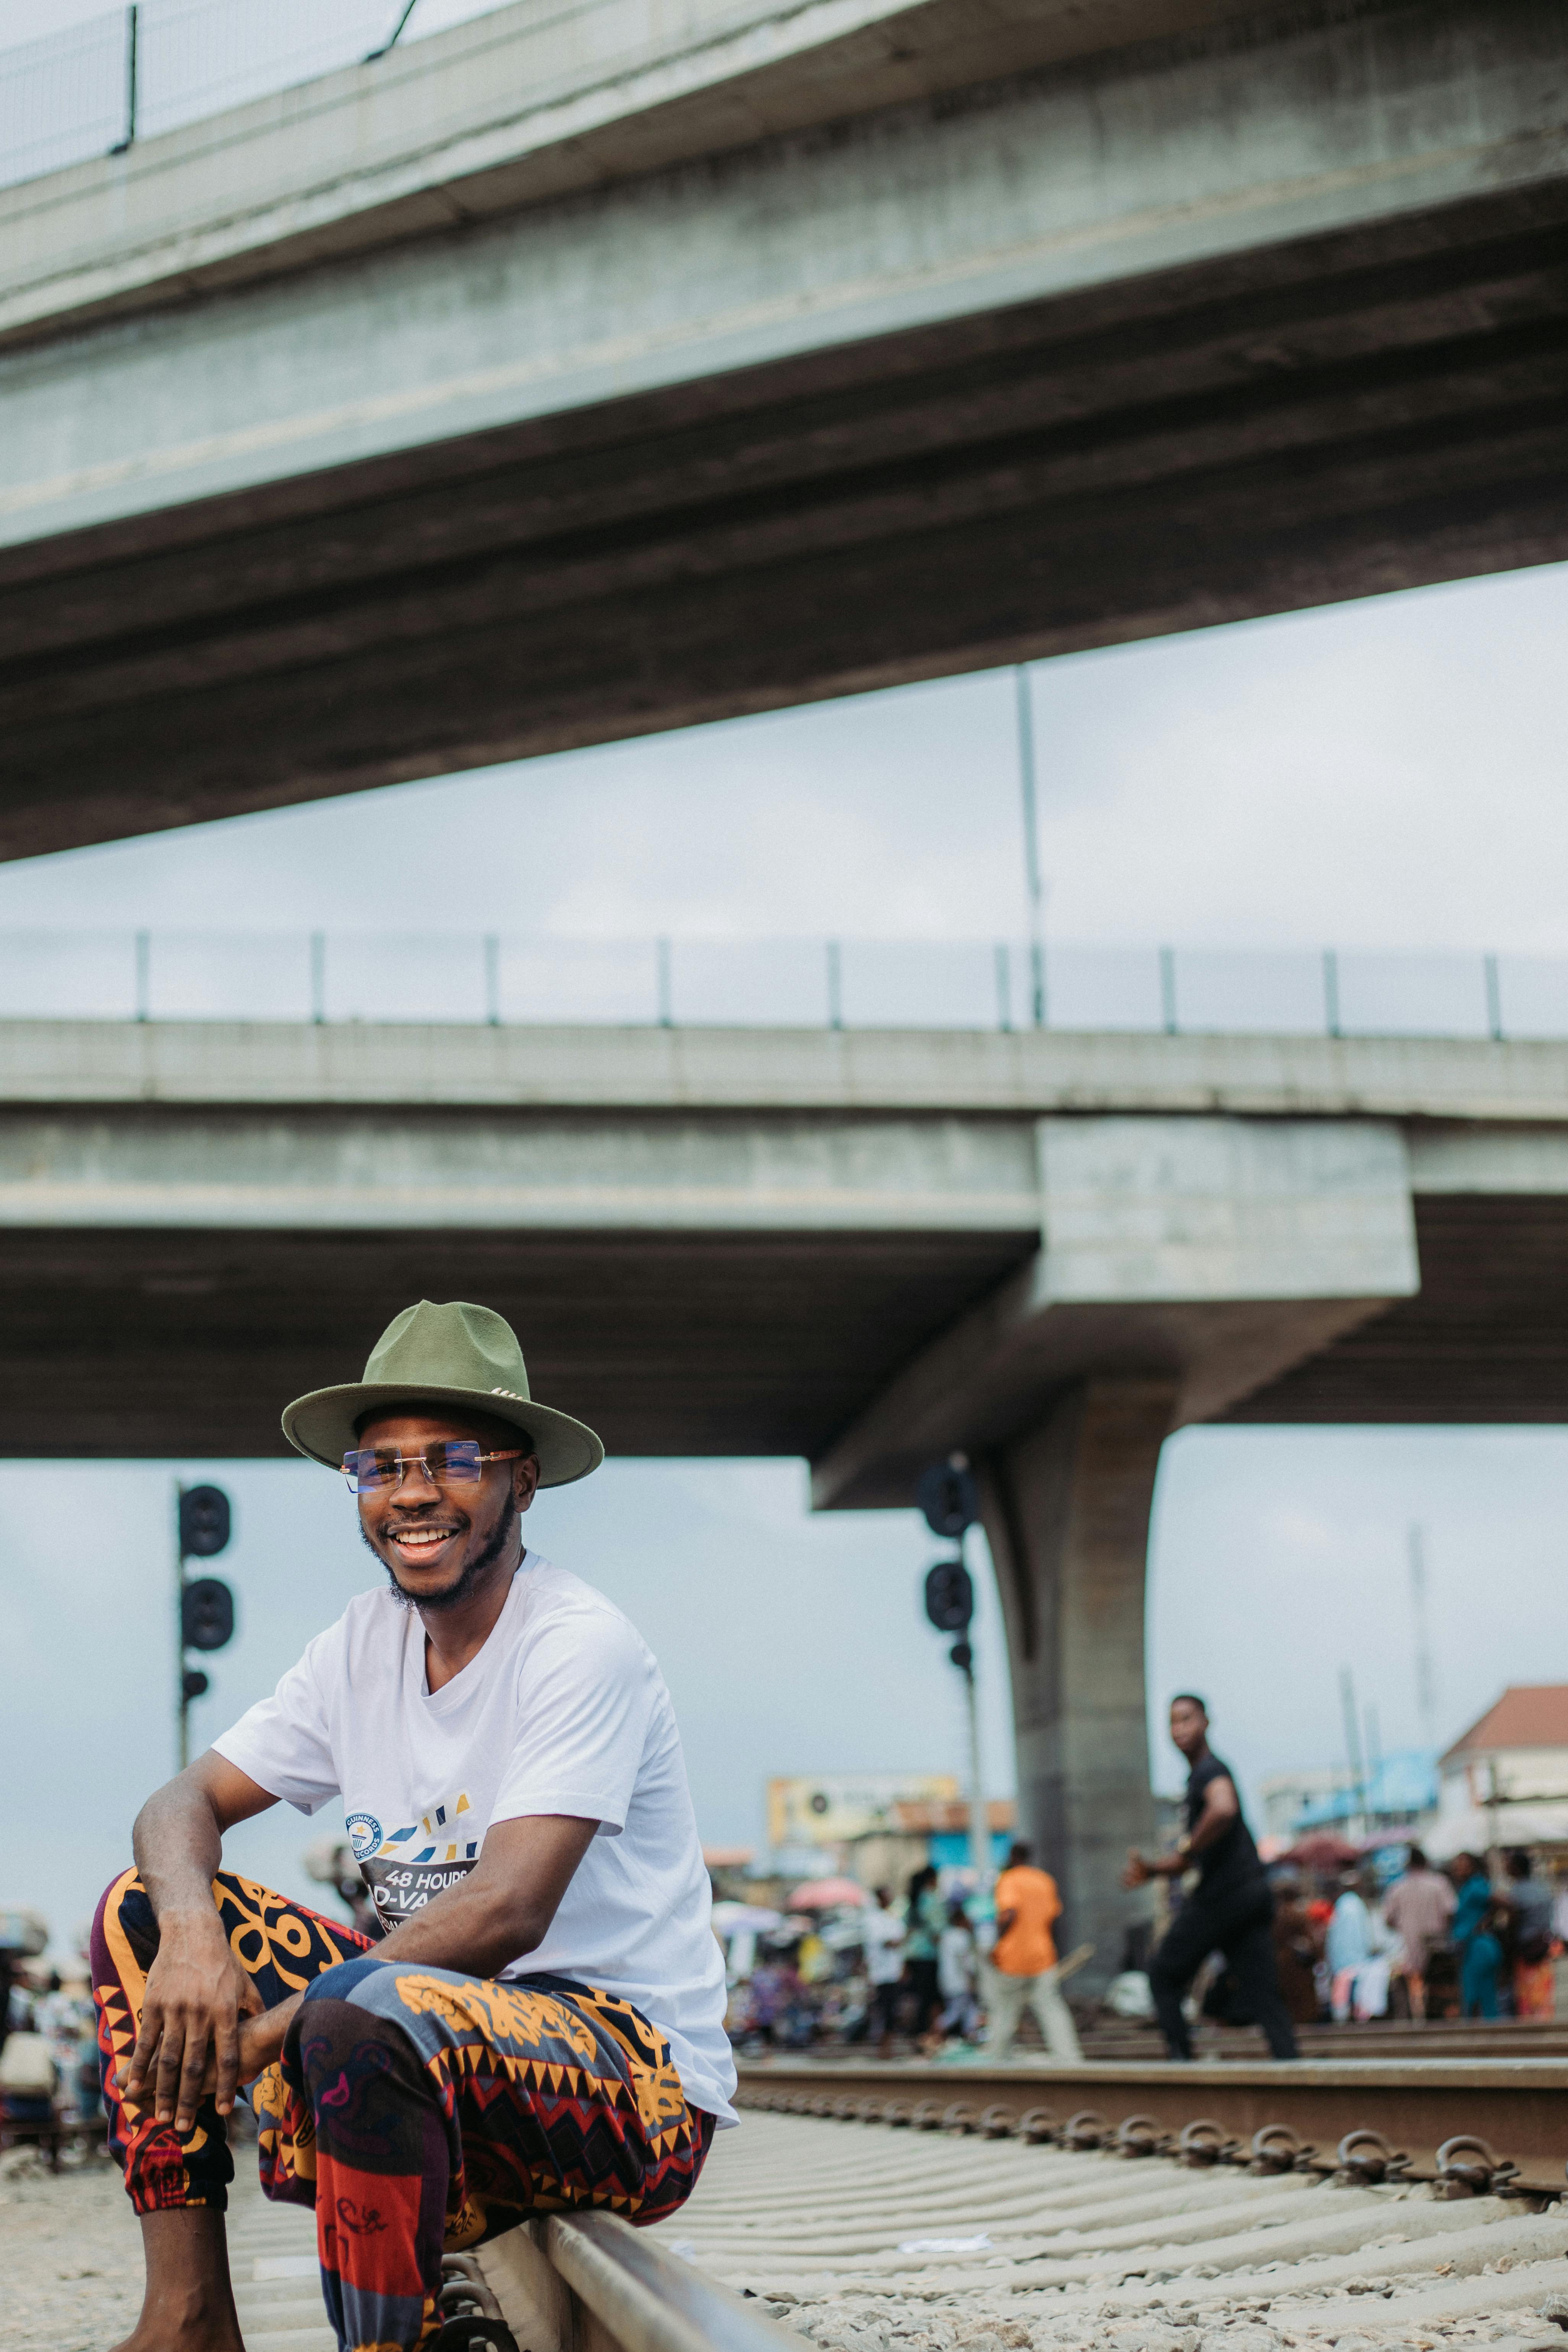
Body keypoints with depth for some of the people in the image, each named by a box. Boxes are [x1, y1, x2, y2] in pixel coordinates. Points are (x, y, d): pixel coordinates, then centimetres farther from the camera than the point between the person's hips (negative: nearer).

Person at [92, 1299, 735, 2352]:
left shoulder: (580, 1648, -15)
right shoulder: (367, 1643, 6)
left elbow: (506, 1913, -25)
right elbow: (183, 1804, 4)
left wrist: (266, 2029, -24)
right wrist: (192, 1935, -19)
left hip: (639, 2082, -8)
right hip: (438, 2026, 8)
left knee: (362, 2014, -37)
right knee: (141, 1914, 1)